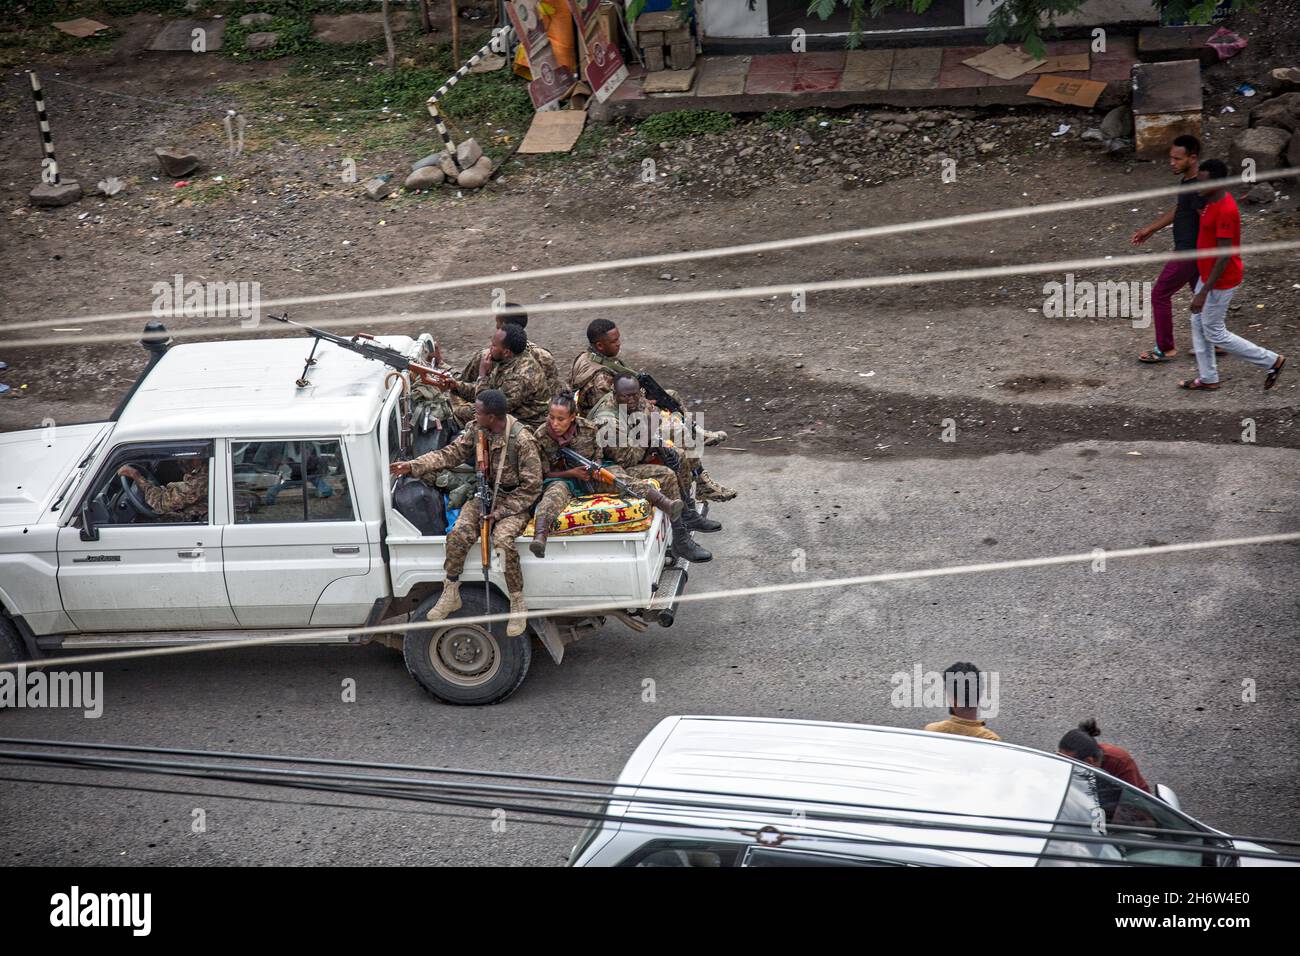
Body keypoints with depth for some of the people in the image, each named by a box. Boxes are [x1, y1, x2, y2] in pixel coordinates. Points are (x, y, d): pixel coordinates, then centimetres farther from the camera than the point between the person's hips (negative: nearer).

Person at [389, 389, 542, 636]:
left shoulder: (522, 440, -22)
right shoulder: (475, 429, -3)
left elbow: (531, 487, -18)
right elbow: (451, 454, 2)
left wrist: (499, 512, -20)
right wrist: (413, 466, -9)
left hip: (514, 500, -5)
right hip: (484, 493, 5)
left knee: (502, 540, -33)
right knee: (459, 534, -21)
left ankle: (518, 605, -17)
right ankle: (451, 595, -4)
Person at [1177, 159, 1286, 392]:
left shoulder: (1226, 211, -29)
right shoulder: (1214, 201, 1)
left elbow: (1224, 256, -28)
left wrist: (1203, 292, -27)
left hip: (1221, 283, -9)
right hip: (1208, 275, 9)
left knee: (1214, 334, 4)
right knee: (1198, 324, 16)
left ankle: (1272, 361, 14)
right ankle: (1208, 379, 27)